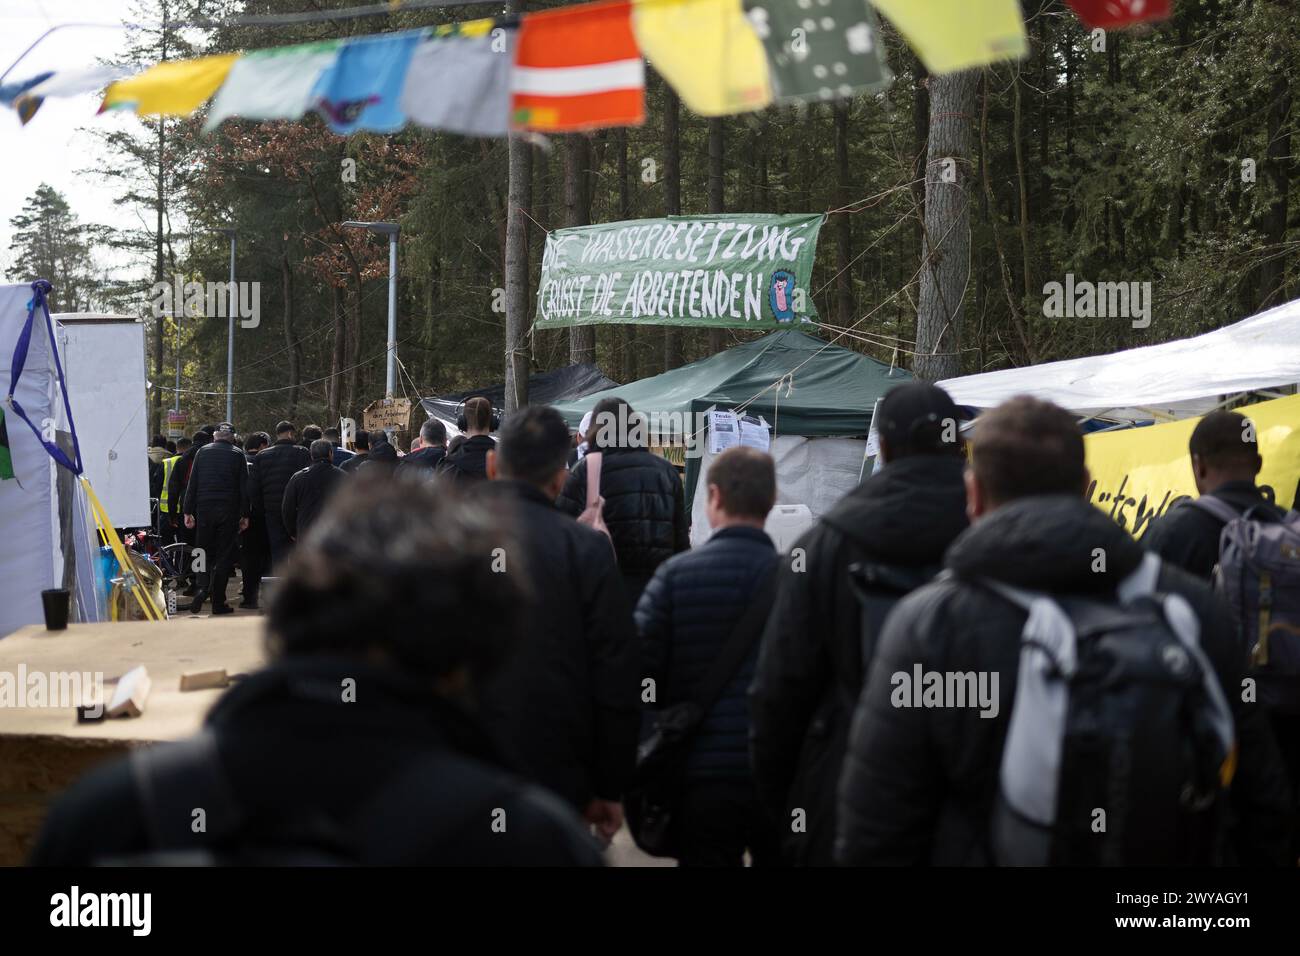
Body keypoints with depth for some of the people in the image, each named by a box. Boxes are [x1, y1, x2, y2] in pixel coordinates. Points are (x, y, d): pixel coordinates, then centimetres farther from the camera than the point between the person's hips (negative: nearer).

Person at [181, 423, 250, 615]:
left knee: (204, 552, 10)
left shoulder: (202, 452, 6)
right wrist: (245, 516, 4)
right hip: (229, 511, -1)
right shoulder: (238, 455, 2)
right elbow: (244, 488, -1)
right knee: (224, 556, 3)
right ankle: (218, 602, 2)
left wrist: (188, 512, 5)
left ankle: (202, 588, -14)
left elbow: (192, 484, 3)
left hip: (204, 509, 1)